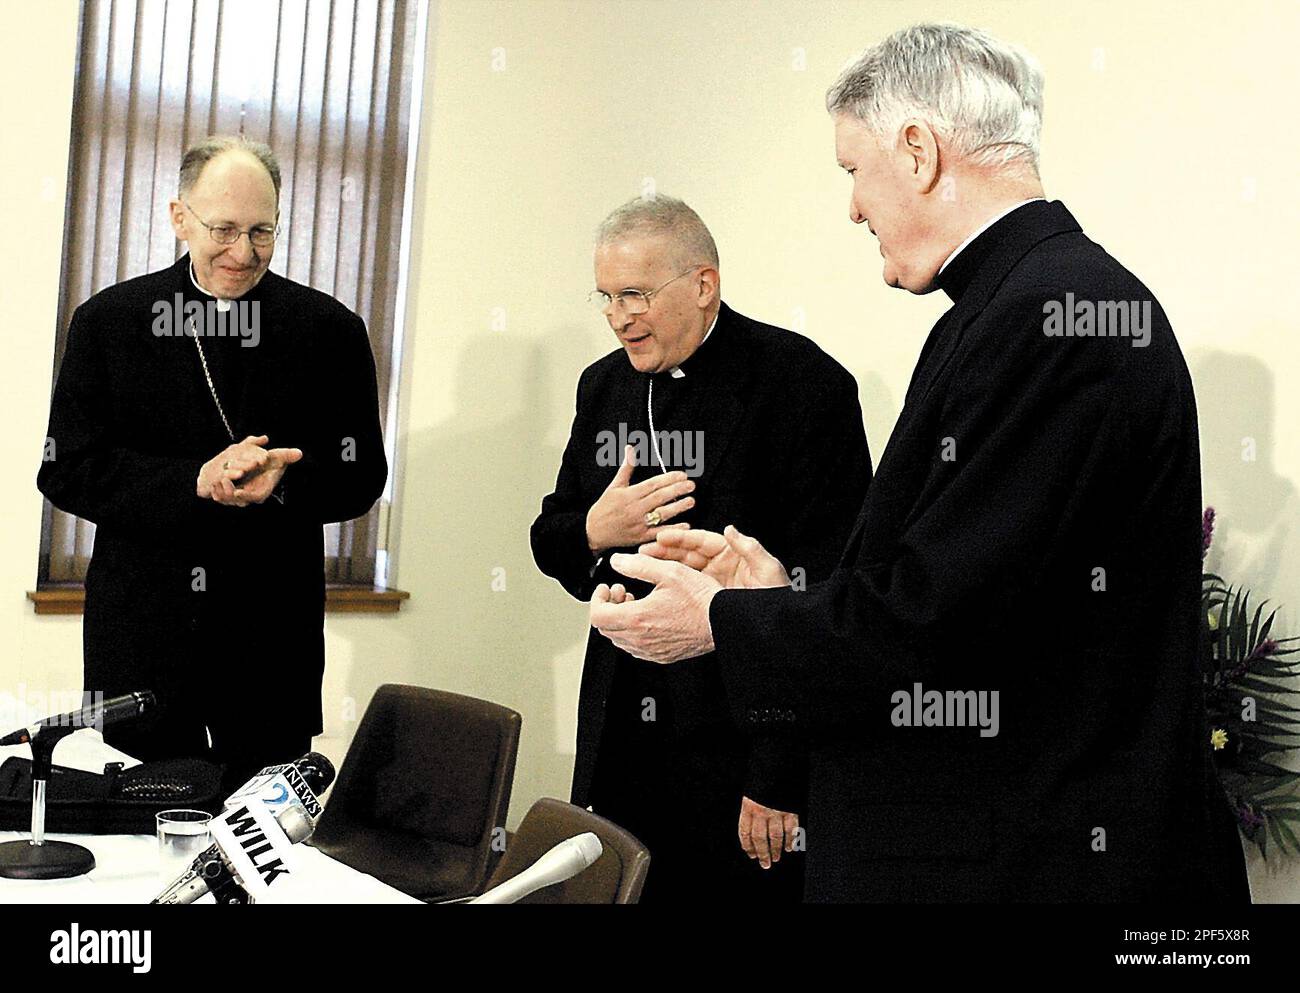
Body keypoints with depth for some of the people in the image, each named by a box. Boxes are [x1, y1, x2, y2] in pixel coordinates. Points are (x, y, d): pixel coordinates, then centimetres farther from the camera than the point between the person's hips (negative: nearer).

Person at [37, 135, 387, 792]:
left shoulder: (331, 331, 1)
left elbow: (362, 476, 3)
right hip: (141, 633, 0)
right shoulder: (107, 322, 1)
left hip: (274, 642, 0)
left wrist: (285, 481, -18)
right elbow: (65, 472, -4)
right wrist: (195, 481, -18)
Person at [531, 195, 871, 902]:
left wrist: (781, 779, -18)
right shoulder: (604, 384, 10)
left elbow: (826, 590, -16)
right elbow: (550, 542, 16)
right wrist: (593, 533, -9)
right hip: (619, 739, 6)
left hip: (739, 748, -6)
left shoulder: (801, 383, -12)